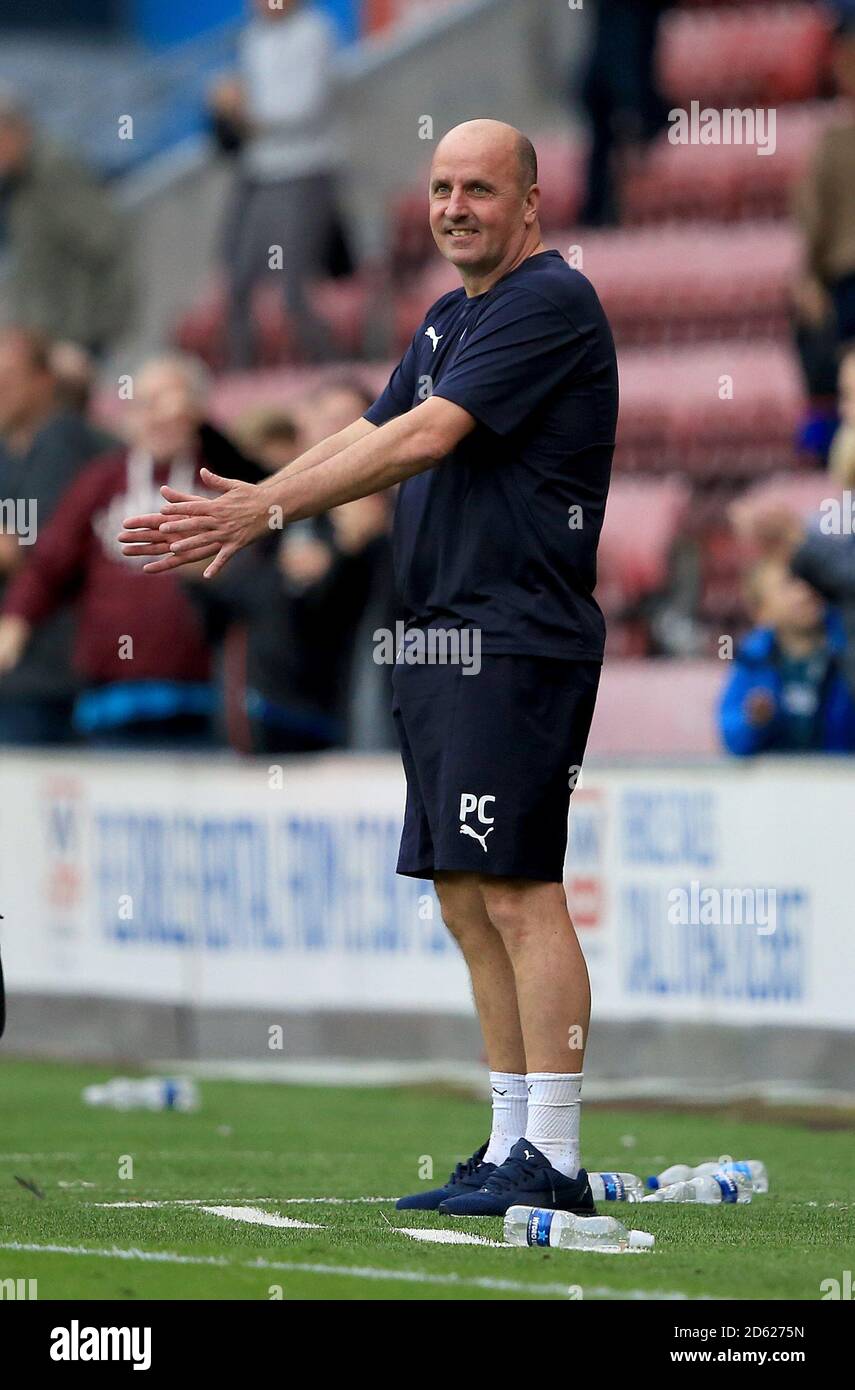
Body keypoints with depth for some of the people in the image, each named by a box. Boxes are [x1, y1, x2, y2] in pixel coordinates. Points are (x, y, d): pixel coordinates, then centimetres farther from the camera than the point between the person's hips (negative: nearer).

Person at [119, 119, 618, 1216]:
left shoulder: (549, 303, -11)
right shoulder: (448, 319, 20)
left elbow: (424, 439, -19)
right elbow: (369, 438, 21)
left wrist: (261, 509, -19)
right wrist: (242, 507, 5)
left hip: (516, 640, -10)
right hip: (439, 643, 10)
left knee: (518, 890, -12)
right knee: (467, 898, 9)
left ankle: (552, 1164, -12)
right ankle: (511, 1148, 14)